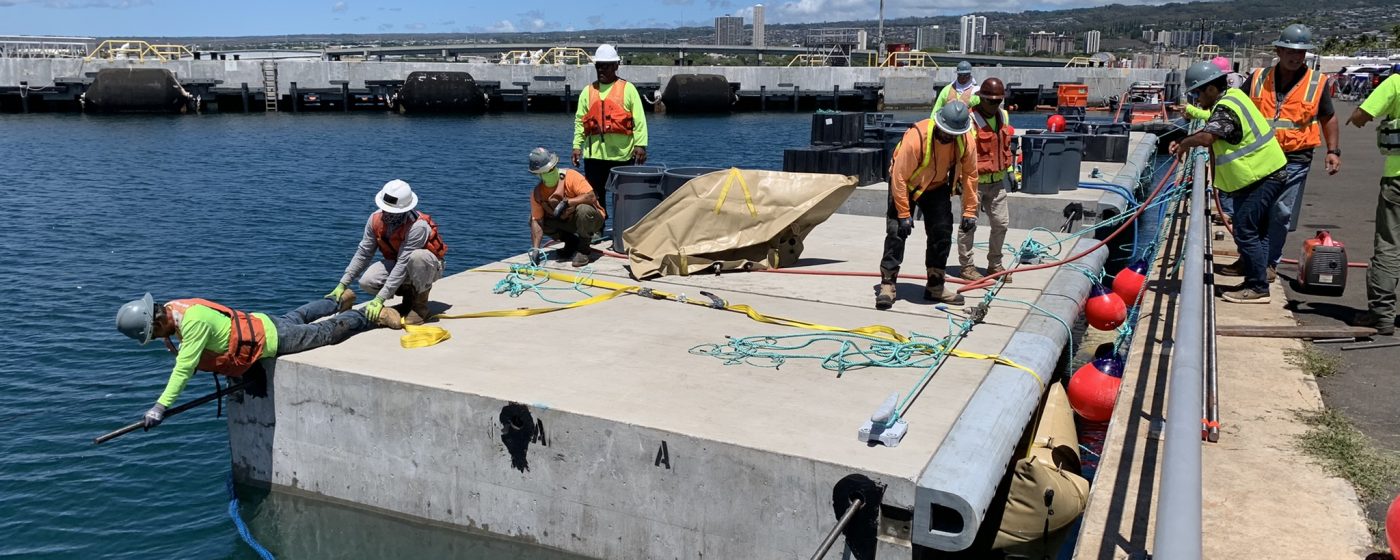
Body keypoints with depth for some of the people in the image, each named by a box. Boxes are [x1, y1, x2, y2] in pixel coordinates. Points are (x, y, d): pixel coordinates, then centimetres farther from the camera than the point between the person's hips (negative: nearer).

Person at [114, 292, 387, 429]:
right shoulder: (172, 309, -8)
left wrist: (160, 407, -39)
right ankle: (339, 301, 55)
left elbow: (185, 368, -38)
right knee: (295, 318, 35)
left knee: (327, 332, 8)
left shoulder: (193, 320, -36)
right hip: (257, 323, 9)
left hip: (272, 338, -9)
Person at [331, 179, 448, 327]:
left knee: (417, 257, -40)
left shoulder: (418, 226, -34)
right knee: (366, 282, -21)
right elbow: (363, 253, -7)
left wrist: (380, 299, -36)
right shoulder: (375, 219, -15)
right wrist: (343, 284, -12)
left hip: (429, 266, -5)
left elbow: (403, 265, -35)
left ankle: (420, 305, -16)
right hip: (396, 263, 5)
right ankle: (409, 295, 6)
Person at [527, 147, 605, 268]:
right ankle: (571, 242, 4)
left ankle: (583, 248, -13)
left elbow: (591, 197, -30)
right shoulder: (537, 193, -10)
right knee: (532, 219, -10)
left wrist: (566, 202, -37)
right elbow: (536, 221, -13)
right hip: (567, 221, 5)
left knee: (584, 210, -38)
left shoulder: (571, 176, -22)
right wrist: (535, 248, -26)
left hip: (591, 218, -5)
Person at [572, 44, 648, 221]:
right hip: (594, 153, 3)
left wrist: (640, 144, -10)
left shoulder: (628, 89, 4)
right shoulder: (588, 91, 13)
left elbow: (639, 119, -1)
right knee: (595, 195, 5)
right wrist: (577, 145, 1)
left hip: (623, 153, -3)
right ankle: (596, 230, 15)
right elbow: (580, 120, 11)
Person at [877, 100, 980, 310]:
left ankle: (935, 286, 12)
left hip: (937, 187, 4)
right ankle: (887, 285, -7)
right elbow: (899, 177, -28)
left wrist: (970, 211, -6)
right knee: (897, 232, -12)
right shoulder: (916, 137, -34)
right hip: (906, 185, -4)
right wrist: (904, 214, -25)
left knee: (942, 233, 0)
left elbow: (970, 174, -6)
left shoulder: (967, 141, -20)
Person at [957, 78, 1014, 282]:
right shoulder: (969, 119, -15)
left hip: (998, 181, 7)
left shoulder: (1003, 116, 9)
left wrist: (1011, 170, 20)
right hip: (975, 181, -7)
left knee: (1001, 222, 11)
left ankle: (995, 264, 26)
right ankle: (966, 266, 12)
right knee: (969, 223, 2)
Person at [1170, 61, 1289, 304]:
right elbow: (1213, 129, 23)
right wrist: (1184, 142, 12)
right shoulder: (1233, 96, 12)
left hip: (1259, 177, -11)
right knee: (1256, 231, 17)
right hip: (1265, 174, 11)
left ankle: (1258, 288, -4)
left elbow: (1207, 137, -36)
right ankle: (1256, 281, 26)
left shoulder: (1226, 108, -20)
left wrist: (1185, 144, -18)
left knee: (1246, 231, -8)